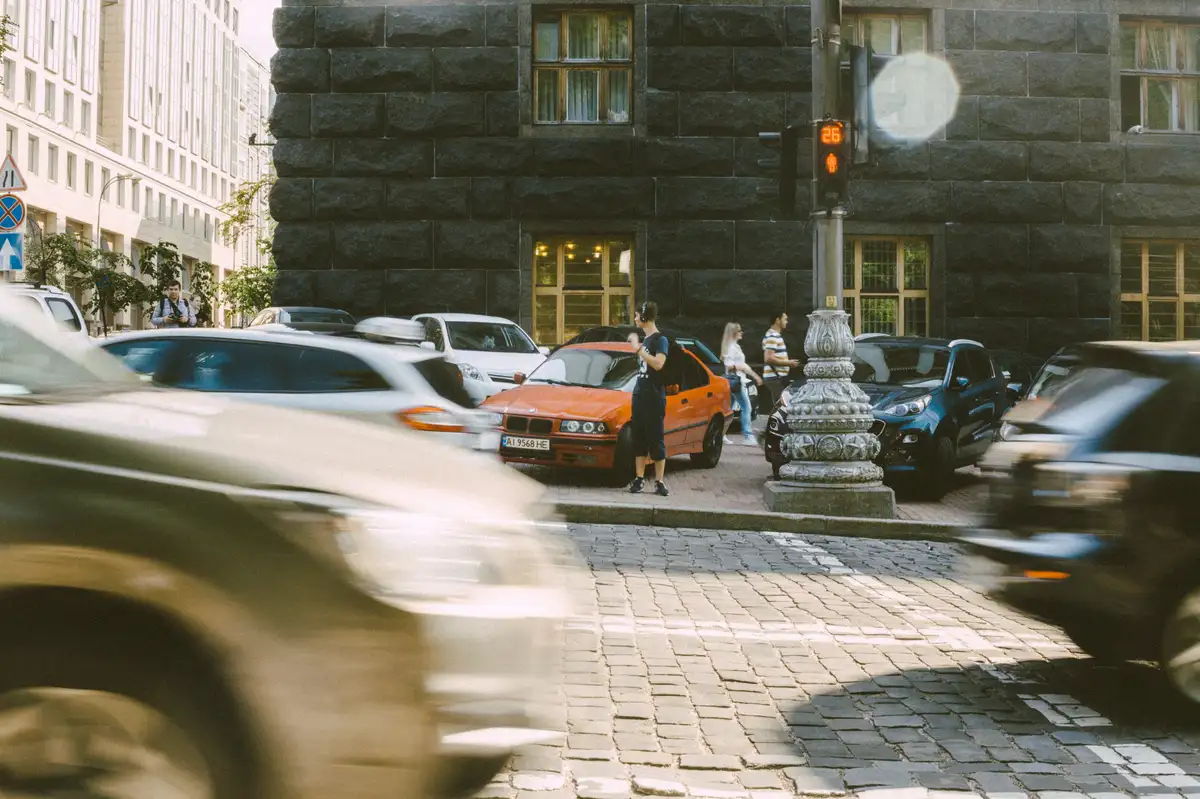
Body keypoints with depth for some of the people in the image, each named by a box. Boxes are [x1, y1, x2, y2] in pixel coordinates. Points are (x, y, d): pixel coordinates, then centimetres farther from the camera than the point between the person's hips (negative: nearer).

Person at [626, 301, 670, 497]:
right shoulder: (645, 340, 15)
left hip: (654, 397, -8)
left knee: (656, 439, -4)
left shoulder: (660, 340, -9)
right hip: (639, 394, 8)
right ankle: (639, 479, 10)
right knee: (639, 439, 7)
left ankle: (659, 481, -1)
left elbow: (658, 363, -24)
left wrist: (638, 348, -23)